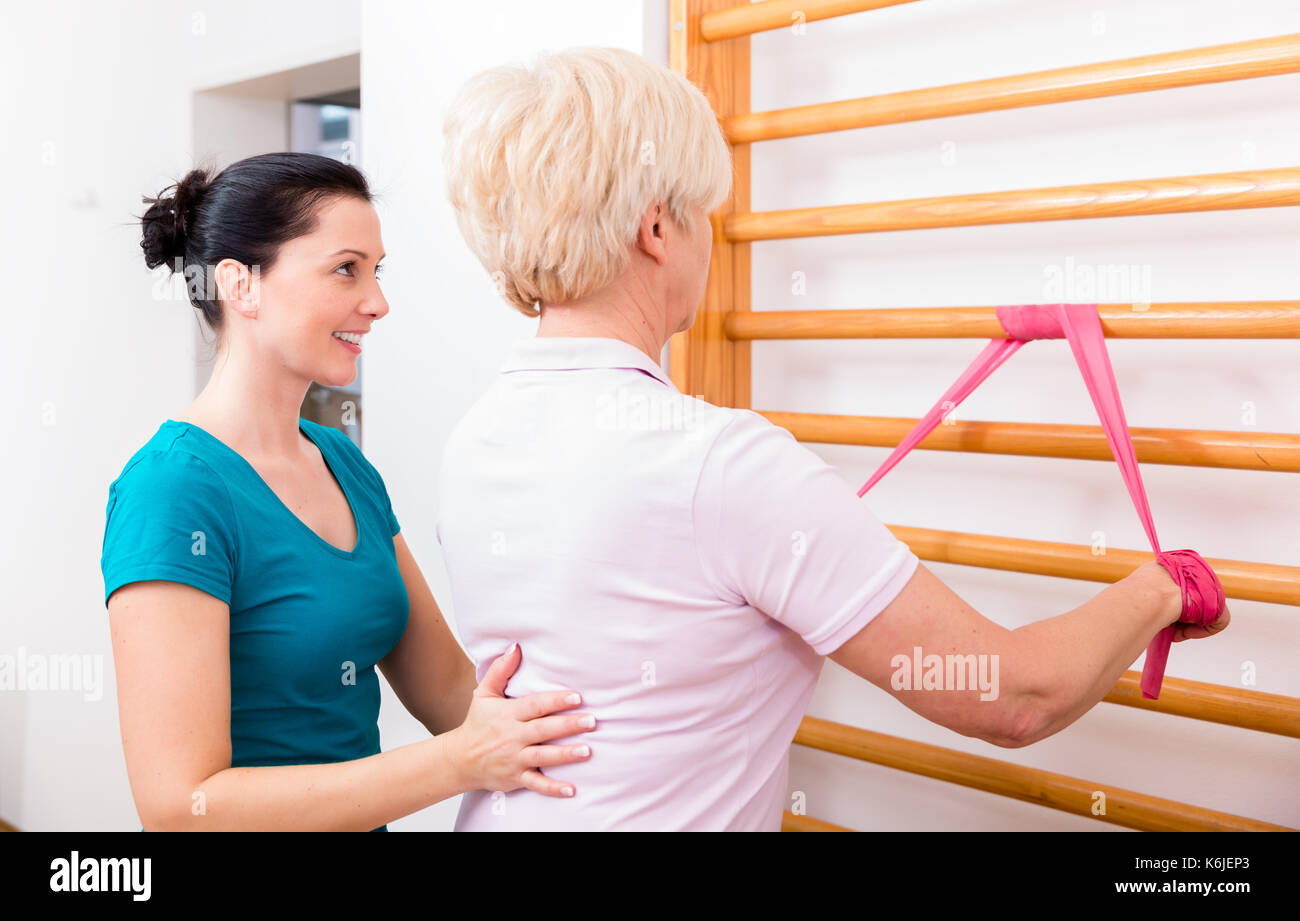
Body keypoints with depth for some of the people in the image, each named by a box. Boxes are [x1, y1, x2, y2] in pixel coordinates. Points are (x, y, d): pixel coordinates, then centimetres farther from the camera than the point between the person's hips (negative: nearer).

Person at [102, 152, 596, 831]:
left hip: (365, 816, 7)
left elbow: (441, 686, 1)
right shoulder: (172, 489, -22)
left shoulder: (344, 463, 1)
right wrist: (461, 760, -28)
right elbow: (180, 804, -26)